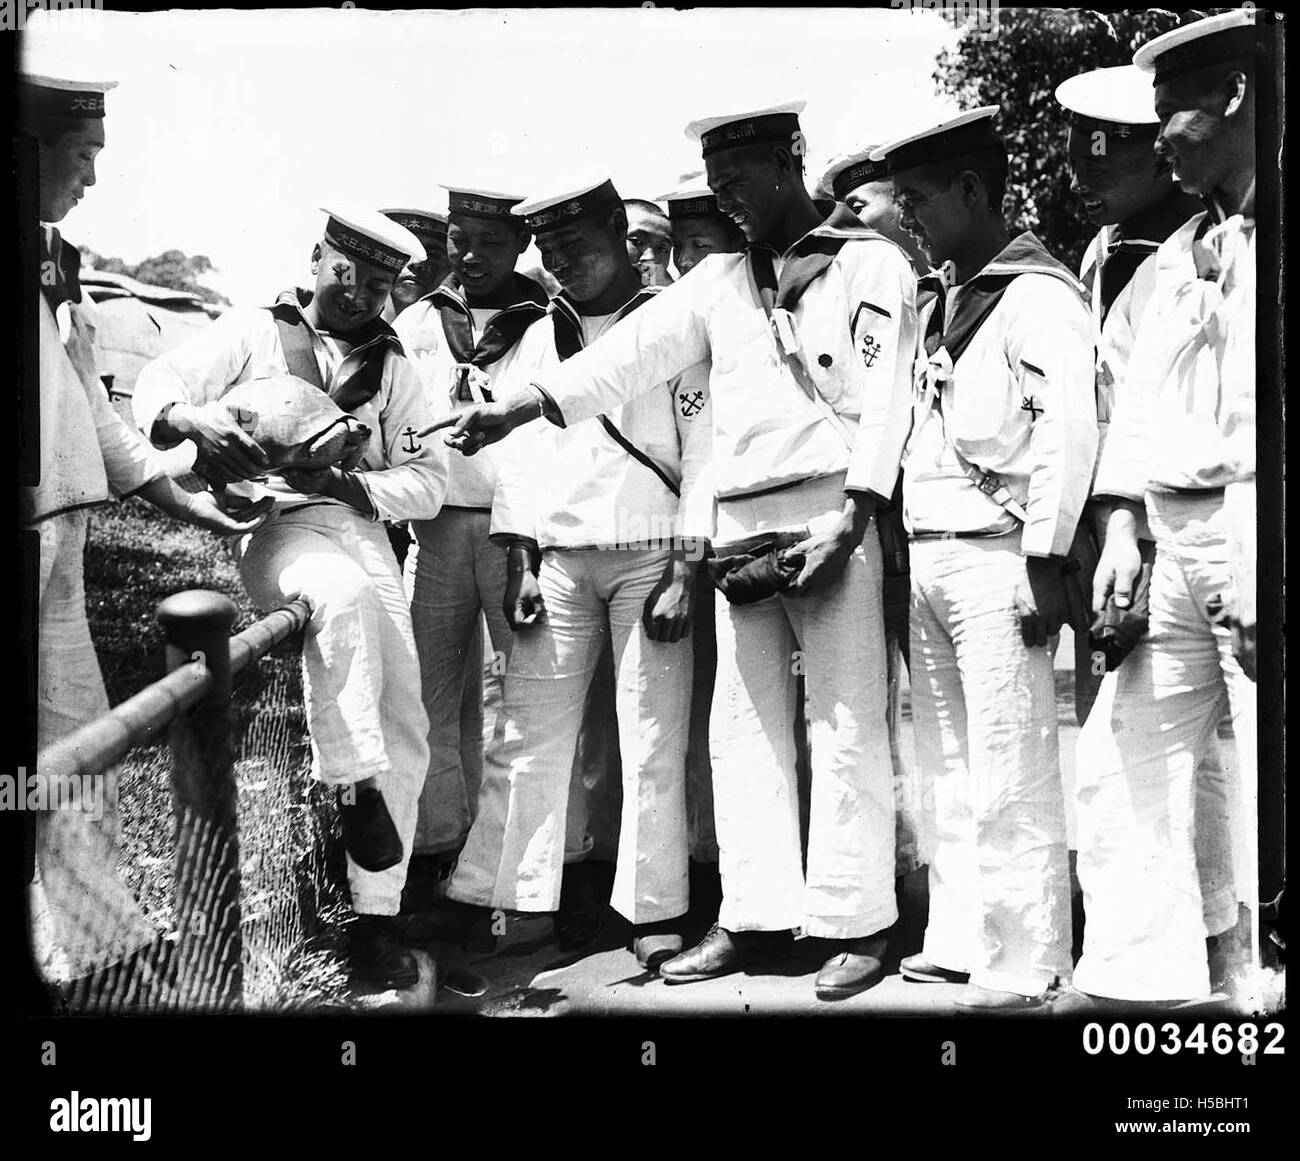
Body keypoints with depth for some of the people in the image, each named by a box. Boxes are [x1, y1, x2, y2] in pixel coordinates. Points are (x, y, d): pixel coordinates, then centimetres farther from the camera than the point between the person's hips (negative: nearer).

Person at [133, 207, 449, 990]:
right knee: (344, 595, -40)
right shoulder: (254, 331, 10)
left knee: (403, 728, -5)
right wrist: (192, 418, -27)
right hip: (274, 521, -4)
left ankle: (377, 918, 3)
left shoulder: (392, 364, 18)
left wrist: (351, 484, -8)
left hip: (364, 529, 4)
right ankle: (355, 791, -32)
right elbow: (158, 384, -2)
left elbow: (429, 478, 11)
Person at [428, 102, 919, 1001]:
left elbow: (886, 395, -7)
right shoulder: (720, 280, 17)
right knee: (745, 727, 7)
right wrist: (522, 407, -6)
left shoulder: (871, 263, 1)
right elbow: (634, 351, 7)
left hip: (831, 520, -6)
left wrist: (849, 519, -16)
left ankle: (856, 924, 2)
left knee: (846, 726, -4)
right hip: (741, 528, 6)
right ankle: (758, 918, 13)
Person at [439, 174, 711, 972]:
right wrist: (521, 563, 4)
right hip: (557, 556, 4)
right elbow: (521, 450, 14)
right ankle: (500, 898, 8)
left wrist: (686, 572, -11)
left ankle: (655, 915, 5)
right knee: (527, 738, 2)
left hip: (648, 555, -4)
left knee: (652, 744, -2)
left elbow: (703, 450, -4)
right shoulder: (541, 338, 16)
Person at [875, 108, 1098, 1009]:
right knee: (947, 768, 13)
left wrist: (1045, 559, -17)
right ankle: (960, 941, 23)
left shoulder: (1037, 294, -8)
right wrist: (908, 554, 14)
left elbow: (1071, 428, -16)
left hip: (996, 557, -8)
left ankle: (1025, 963, 4)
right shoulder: (938, 298, 17)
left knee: (1010, 772, -4)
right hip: (928, 556, 8)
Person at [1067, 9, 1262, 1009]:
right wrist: (1124, 529, 7)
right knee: (1122, 759, 6)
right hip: (1176, 544, 8)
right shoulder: (1181, 255, 20)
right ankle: (1136, 983, 12)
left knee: (1269, 784, -6)